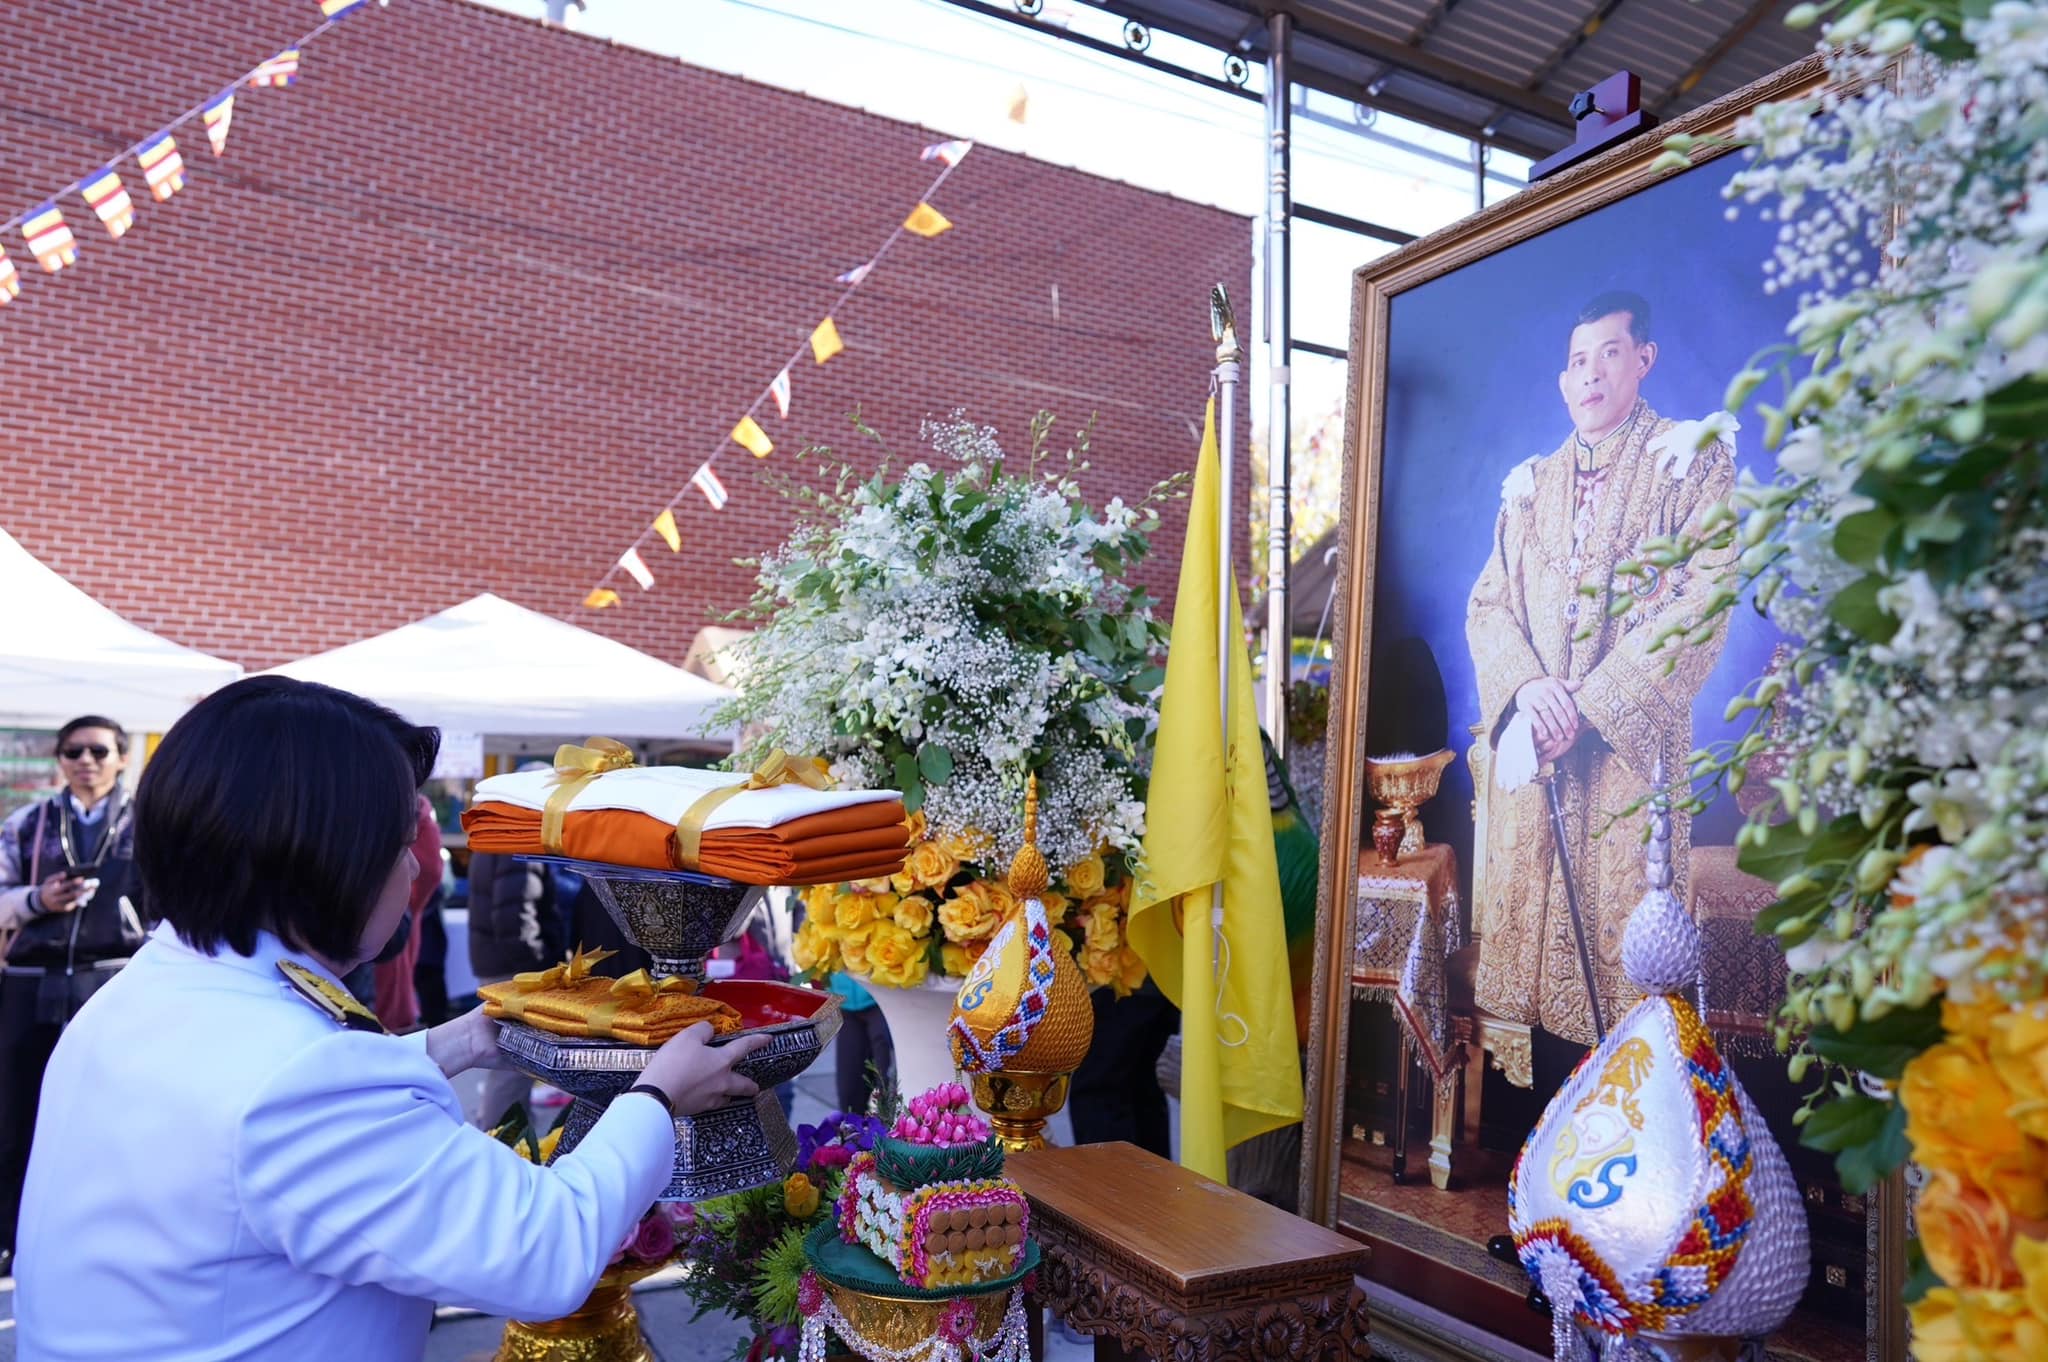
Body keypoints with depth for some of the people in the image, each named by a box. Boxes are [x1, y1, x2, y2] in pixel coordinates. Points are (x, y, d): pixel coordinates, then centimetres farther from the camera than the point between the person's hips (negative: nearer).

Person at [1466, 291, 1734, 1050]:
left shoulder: (1691, 460, 4)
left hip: (1627, 745, -4)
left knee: (1619, 918, -6)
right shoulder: (1529, 484, 18)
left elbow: (1703, 599, -7)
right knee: (1523, 917, 3)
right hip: (1529, 742, 4)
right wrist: (1526, 686, -10)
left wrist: (1592, 704, -14)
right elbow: (1487, 603, 11)